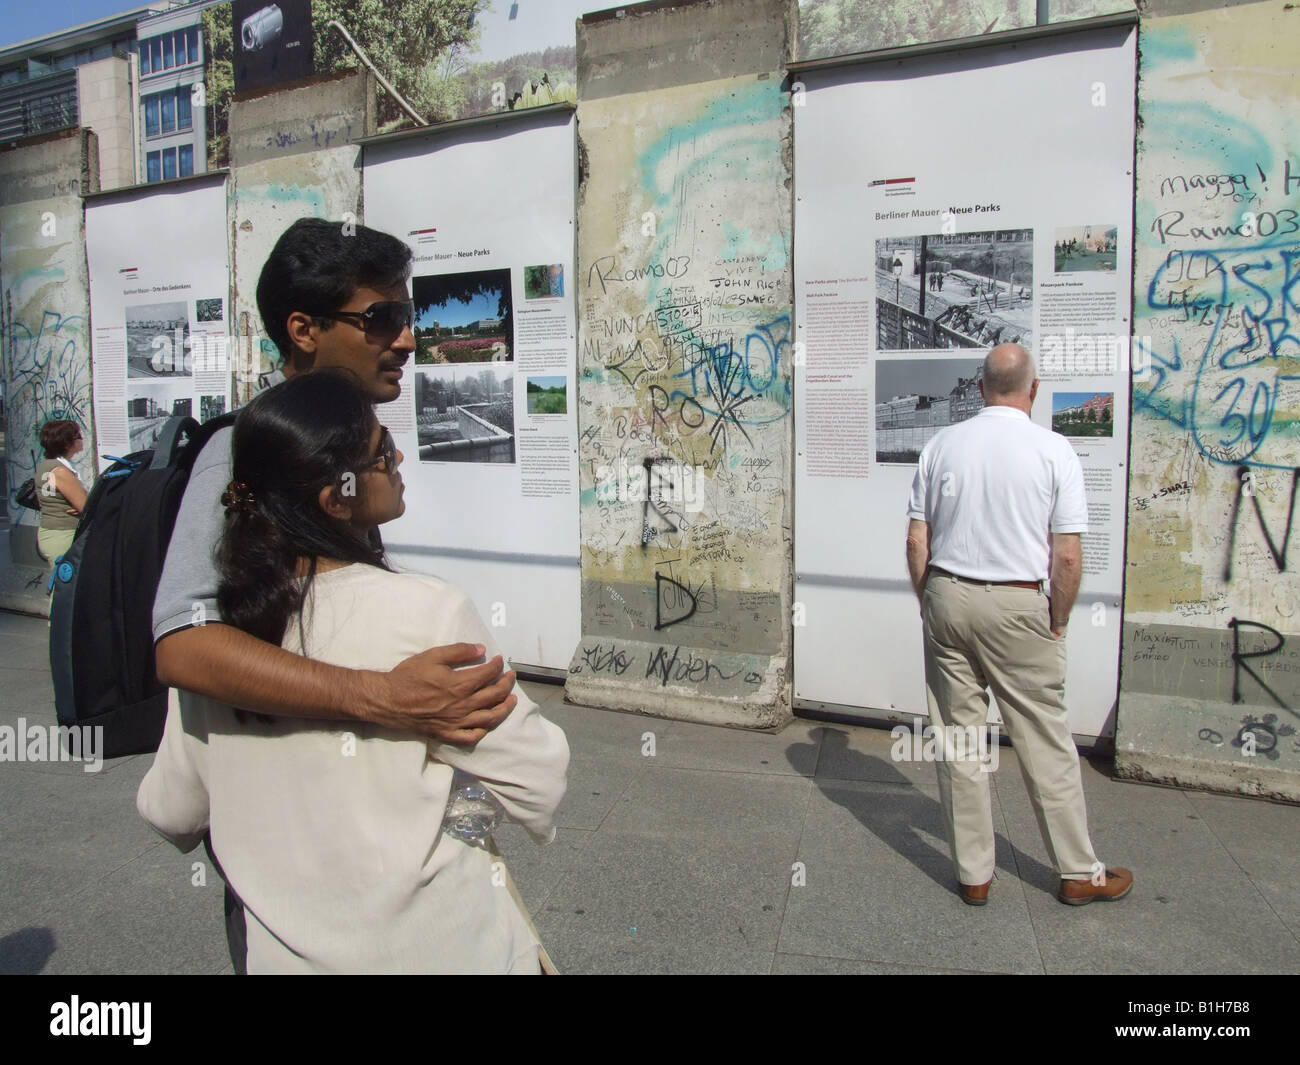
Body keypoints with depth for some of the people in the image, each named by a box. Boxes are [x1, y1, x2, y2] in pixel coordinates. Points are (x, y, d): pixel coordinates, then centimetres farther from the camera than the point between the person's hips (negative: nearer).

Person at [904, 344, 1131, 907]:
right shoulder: (1052, 450, -6)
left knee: (958, 739, 10)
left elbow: (916, 542, 2)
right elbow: (1068, 557, -8)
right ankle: (1079, 872, 27)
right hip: (1016, 607, -2)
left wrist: (932, 606, 12)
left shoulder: (941, 444, 2)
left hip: (946, 596, 3)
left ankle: (973, 874, 22)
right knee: (1045, 744, 10)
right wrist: (1057, 623, 5)